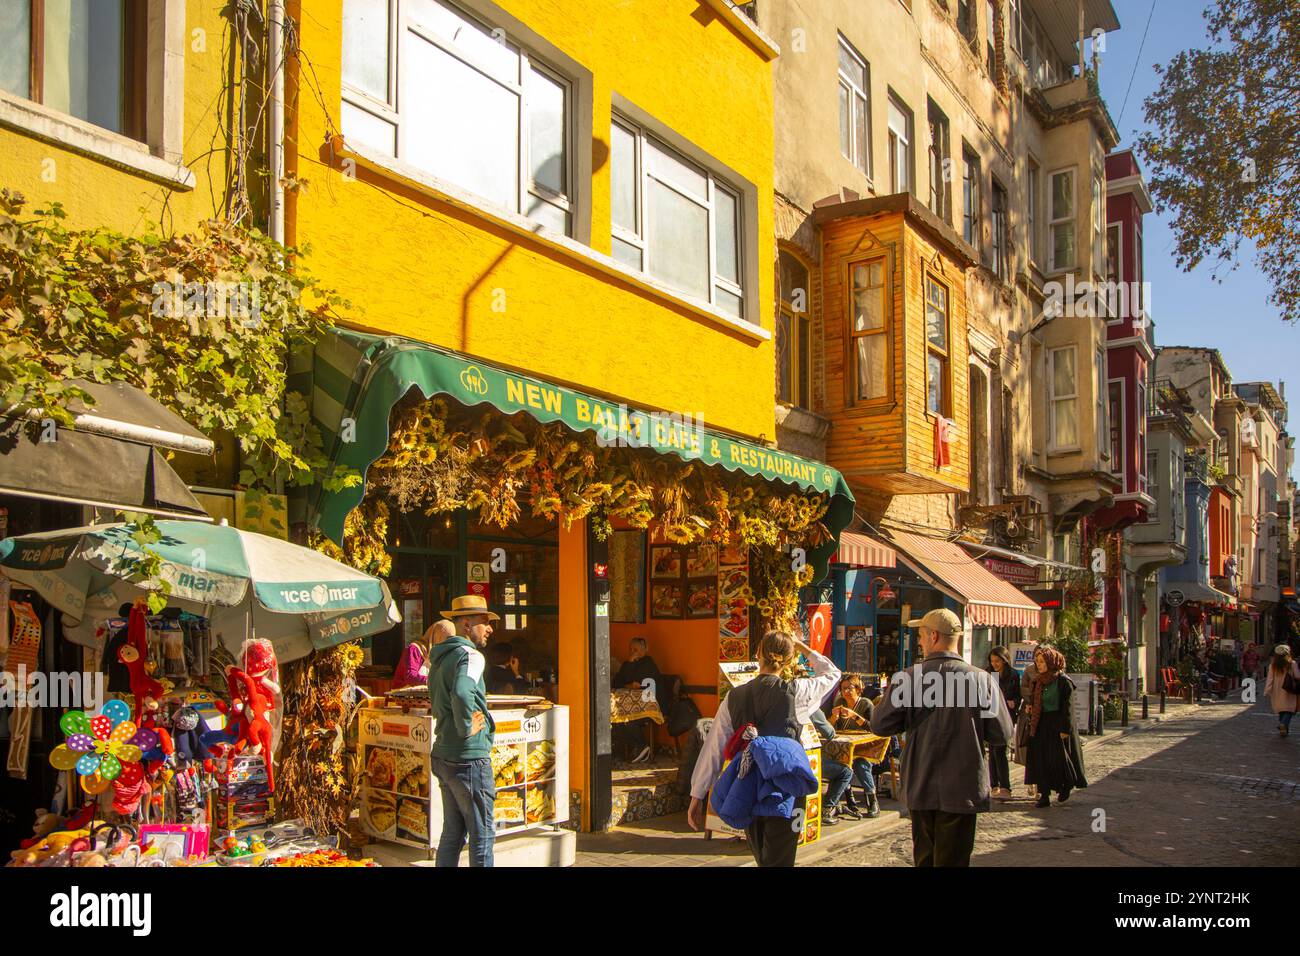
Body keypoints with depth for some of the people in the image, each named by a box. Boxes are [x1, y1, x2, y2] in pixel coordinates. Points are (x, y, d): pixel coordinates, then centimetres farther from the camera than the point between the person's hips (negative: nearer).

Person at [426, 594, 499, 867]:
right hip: (470, 758, -9)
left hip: (443, 756, 9)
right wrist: (467, 728, -21)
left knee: (452, 832, 16)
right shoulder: (471, 655, -15)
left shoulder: (440, 657, 14)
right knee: (482, 834, 1)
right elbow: (462, 694, -34)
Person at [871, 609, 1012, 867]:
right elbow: (1001, 734, -5)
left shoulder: (907, 678, -10)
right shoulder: (981, 679, -10)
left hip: (919, 788, 1)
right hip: (963, 789, -1)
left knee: (924, 858, 17)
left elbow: (880, 725, -6)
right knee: (952, 860, 8)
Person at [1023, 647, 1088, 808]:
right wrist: (1029, 706, -1)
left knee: (1059, 758, -1)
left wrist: (1065, 729, -16)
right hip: (1041, 725, 6)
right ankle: (1044, 795, 7)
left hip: (1058, 724, -6)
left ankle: (1066, 786, 27)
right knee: (1041, 760, 3)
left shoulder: (1063, 681, -11)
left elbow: (1067, 707, -13)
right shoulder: (1038, 681, 10)